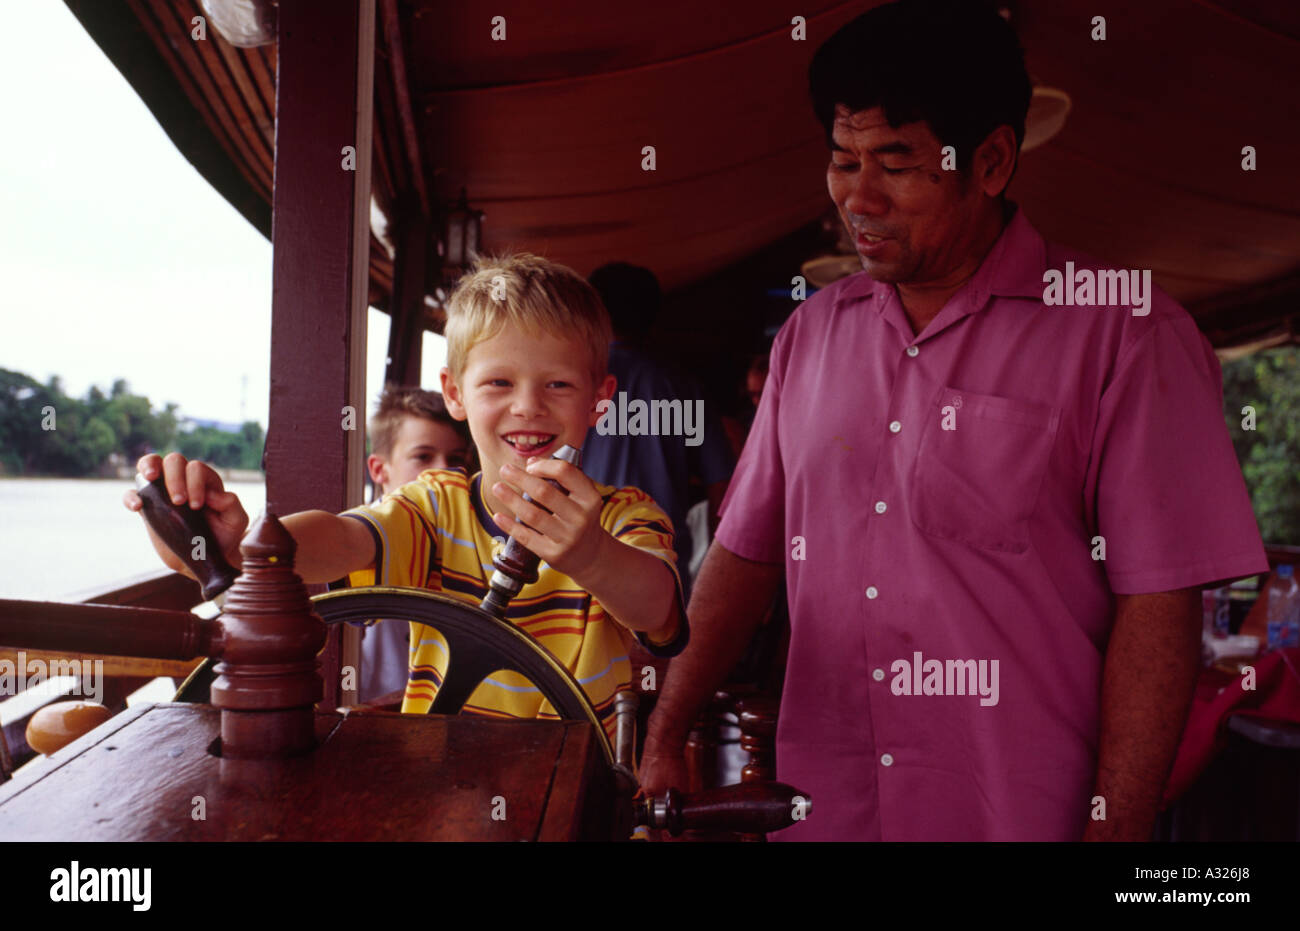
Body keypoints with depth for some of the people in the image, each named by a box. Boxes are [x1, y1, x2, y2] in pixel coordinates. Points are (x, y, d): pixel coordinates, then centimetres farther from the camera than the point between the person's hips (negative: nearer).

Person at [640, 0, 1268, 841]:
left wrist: (1113, 830, -13)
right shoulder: (811, 331, 5)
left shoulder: (1125, 336, -9)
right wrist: (665, 742, 1)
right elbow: (746, 552, 6)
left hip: (1023, 813, -4)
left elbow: (1158, 604, -11)